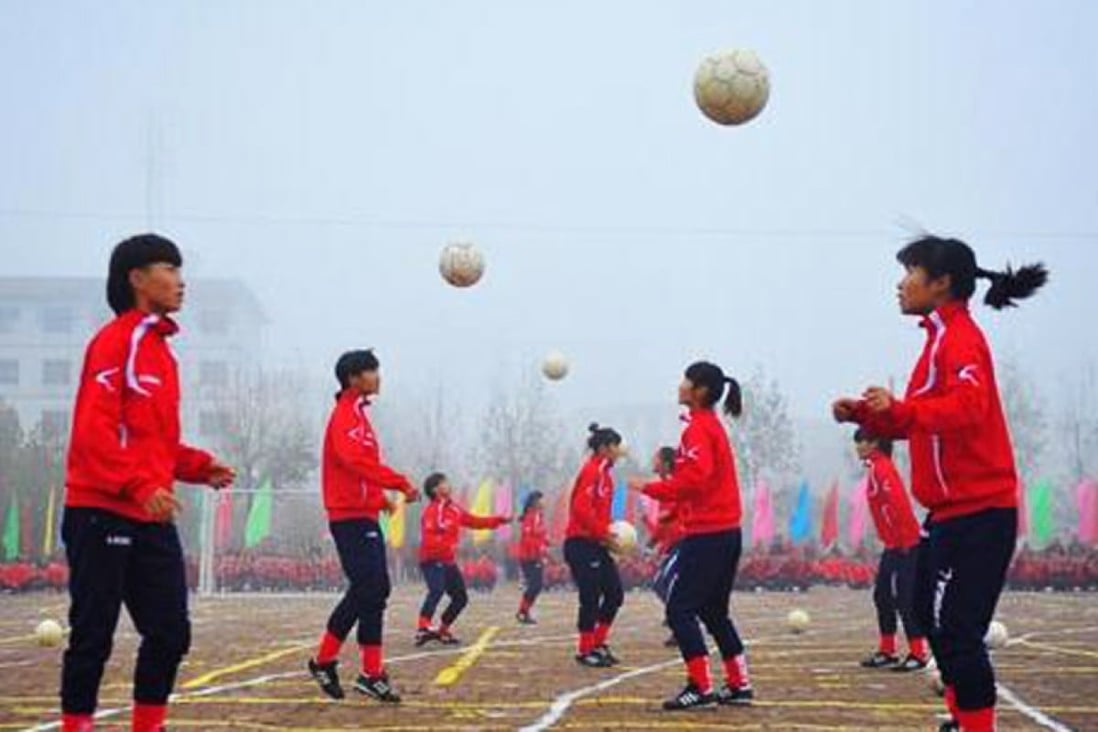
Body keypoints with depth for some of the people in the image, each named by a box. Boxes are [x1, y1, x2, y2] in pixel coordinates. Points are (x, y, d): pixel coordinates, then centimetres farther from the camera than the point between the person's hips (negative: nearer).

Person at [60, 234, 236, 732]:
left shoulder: (159, 348, 17)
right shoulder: (117, 340, -9)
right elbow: (93, 429, -18)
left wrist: (199, 467, 8)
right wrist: (141, 486, -26)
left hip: (151, 518, 8)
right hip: (104, 514, -8)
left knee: (170, 633, 7)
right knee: (93, 636, -2)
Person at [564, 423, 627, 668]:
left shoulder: (604, 473, 15)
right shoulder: (592, 471, -13)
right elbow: (581, 508, -22)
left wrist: (608, 534, 4)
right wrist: (604, 534, -19)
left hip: (596, 545, 10)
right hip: (582, 544, -10)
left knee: (615, 593, 10)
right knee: (591, 598, -5)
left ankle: (599, 645, 19)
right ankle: (585, 652, 5)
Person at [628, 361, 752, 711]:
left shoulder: (698, 429, -12)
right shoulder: (713, 426, 17)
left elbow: (693, 479, -22)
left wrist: (650, 488, -13)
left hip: (706, 534, -10)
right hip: (727, 531, 10)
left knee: (679, 608, -6)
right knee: (714, 611, 16)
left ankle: (701, 688, -8)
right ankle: (739, 685, 17)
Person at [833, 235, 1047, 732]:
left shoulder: (960, 336, -13)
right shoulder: (942, 337, 16)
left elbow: (966, 409, -28)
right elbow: (920, 422, 22)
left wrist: (900, 408, -32)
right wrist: (865, 414, 11)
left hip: (975, 510, -10)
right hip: (953, 509, 10)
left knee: (956, 629, -10)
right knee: (932, 614, 18)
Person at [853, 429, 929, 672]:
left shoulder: (881, 468, -13)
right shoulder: (876, 468, 15)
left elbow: (898, 504, -22)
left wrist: (903, 541, -22)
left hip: (904, 545, -10)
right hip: (893, 545, 10)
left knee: (905, 599, -7)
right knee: (883, 596, 13)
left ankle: (919, 654, -4)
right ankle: (887, 652, 19)